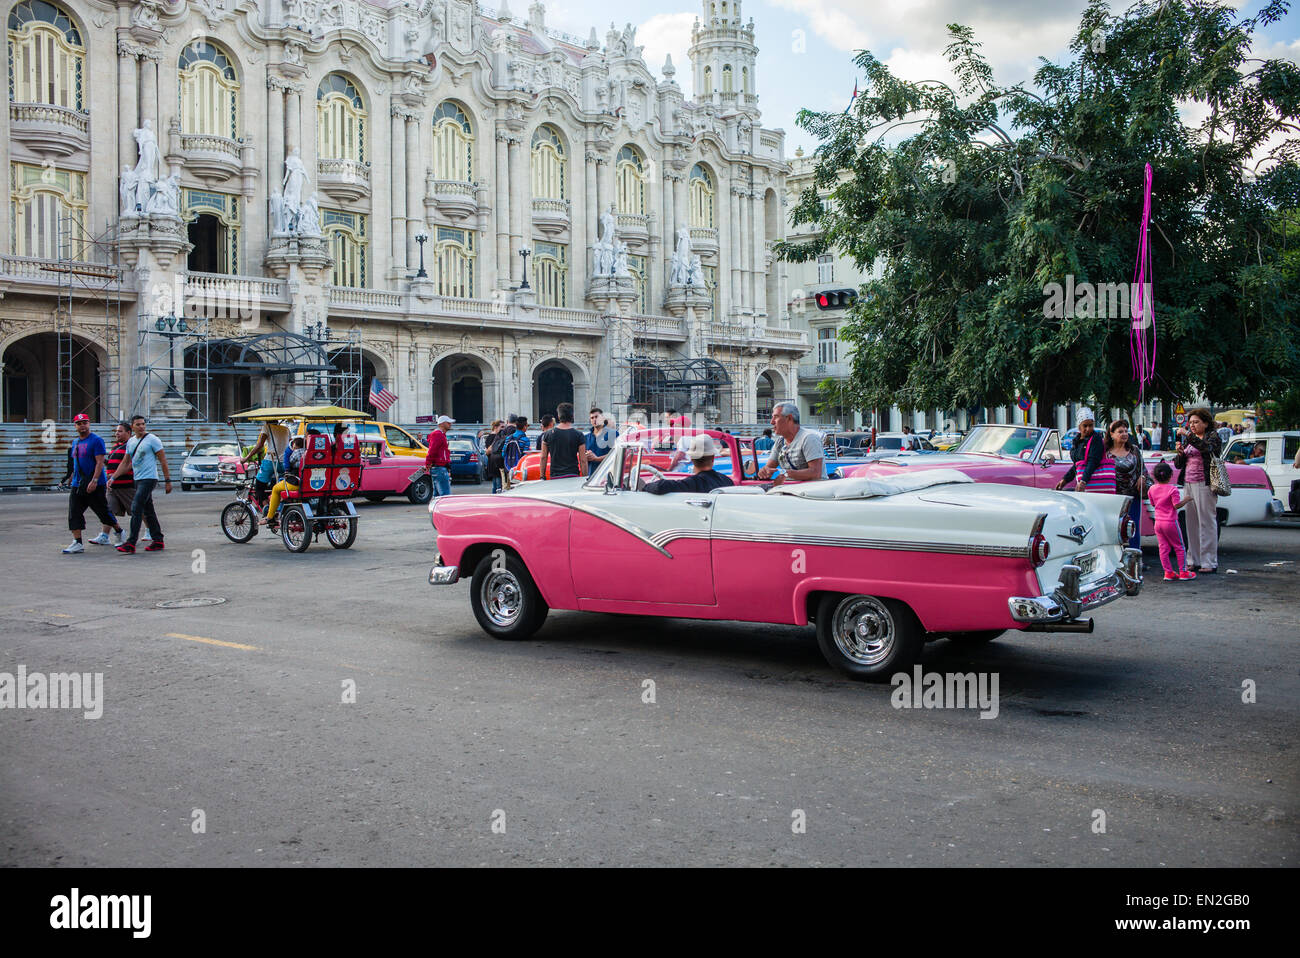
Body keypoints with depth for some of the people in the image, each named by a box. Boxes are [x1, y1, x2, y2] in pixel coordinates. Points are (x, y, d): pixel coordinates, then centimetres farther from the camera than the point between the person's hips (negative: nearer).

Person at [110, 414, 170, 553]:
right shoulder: (131, 442, 14)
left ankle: (131, 543, -16)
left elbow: (163, 461, -7)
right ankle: (158, 541, 17)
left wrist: (167, 481, -9)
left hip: (149, 479, -8)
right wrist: (113, 478, 9)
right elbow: (125, 463, 19)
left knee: (136, 509, -15)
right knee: (148, 511, 10)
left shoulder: (152, 439, -7)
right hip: (137, 479, 8)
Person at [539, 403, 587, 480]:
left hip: (554, 476, 2)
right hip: (572, 476, -2)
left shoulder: (548, 434, 4)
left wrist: (542, 476, 15)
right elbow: (583, 461, -3)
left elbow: (543, 457, 8)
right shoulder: (578, 435, -2)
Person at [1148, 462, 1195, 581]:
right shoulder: (1172, 489, -14)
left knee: (1163, 548, 7)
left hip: (1158, 522, 5)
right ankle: (1183, 571, 12)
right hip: (1170, 522, -5)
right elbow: (1176, 505, -17)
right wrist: (1186, 500, -3)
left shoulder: (1152, 489, 2)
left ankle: (1168, 572, 9)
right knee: (1179, 547, 8)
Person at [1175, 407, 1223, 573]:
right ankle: (1193, 561, 8)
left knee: (1207, 522, -6)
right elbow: (1178, 465, 17)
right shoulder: (1188, 440, 19)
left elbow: (1207, 448, -22)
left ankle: (1209, 563, -4)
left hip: (1205, 484, -6)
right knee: (1191, 523, 4)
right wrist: (1179, 453, -2)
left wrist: (1189, 436, -25)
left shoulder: (1213, 436, 1)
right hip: (1188, 484, 6)